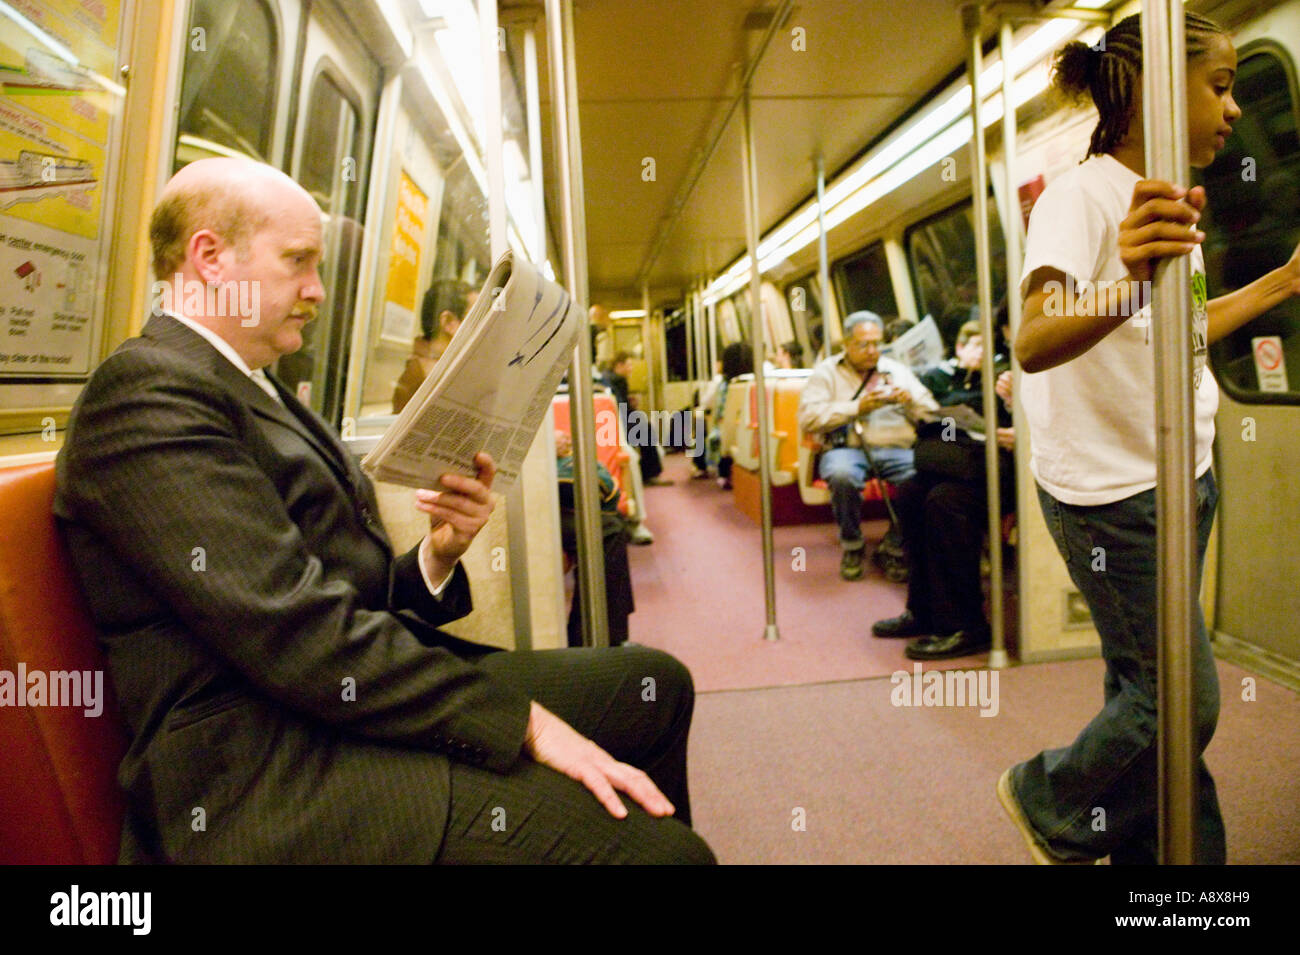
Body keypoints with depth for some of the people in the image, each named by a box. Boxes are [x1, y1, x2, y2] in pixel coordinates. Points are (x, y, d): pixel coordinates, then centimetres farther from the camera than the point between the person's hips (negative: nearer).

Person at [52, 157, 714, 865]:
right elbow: (302, 632, -21)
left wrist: (438, 554, -6)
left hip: (331, 703, 9)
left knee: (653, 684, 7)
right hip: (266, 775, -9)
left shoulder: (256, 392, 19)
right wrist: (523, 721, -19)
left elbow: (356, 591, 14)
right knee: (657, 847, -22)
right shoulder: (144, 388, -11)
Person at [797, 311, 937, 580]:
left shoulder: (897, 370, 24)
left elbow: (932, 414, 18)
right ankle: (852, 546, -11)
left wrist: (911, 402, -3)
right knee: (842, 475, -38)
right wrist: (857, 408, -8)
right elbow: (808, 418, -4)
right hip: (847, 449, -2)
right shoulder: (826, 372, 13)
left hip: (897, 450, 3)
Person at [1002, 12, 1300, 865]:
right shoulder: (1082, 195, -14)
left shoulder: (1168, 203, 13)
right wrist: (1126, 285, -47)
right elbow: (1032, 344, -31)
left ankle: (1154, 850, 33)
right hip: (1112, 492, -8)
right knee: (1182, 703, 0)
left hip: (1182, 478, 8)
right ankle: (1050, 803, 26)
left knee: (1147, 690, 15)